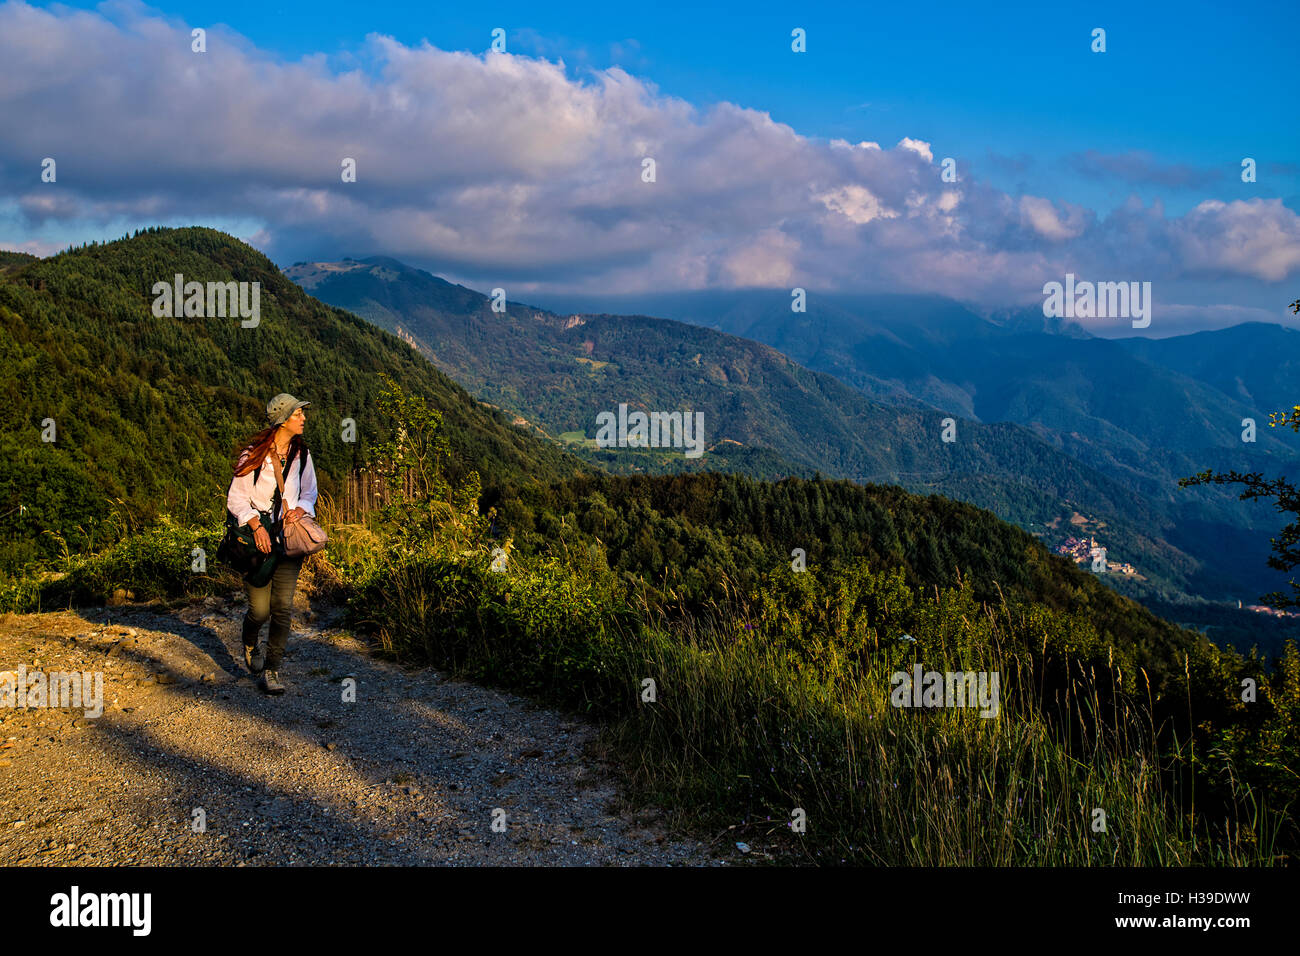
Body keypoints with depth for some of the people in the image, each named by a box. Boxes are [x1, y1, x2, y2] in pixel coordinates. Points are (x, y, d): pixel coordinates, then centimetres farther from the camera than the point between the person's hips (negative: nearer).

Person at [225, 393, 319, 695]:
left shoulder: (301, 454, 6)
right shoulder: (254, 454, -7)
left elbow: (310, 492, 17)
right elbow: (236, 499, -4)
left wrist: (300, 509, -5)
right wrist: (256, 525, -19)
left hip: (289, 538, 3)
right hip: (257, 538, -3)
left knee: (283, 607, -5)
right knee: (260, 609, -2)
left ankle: (271, 671, 6)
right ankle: (250, 642, 34)